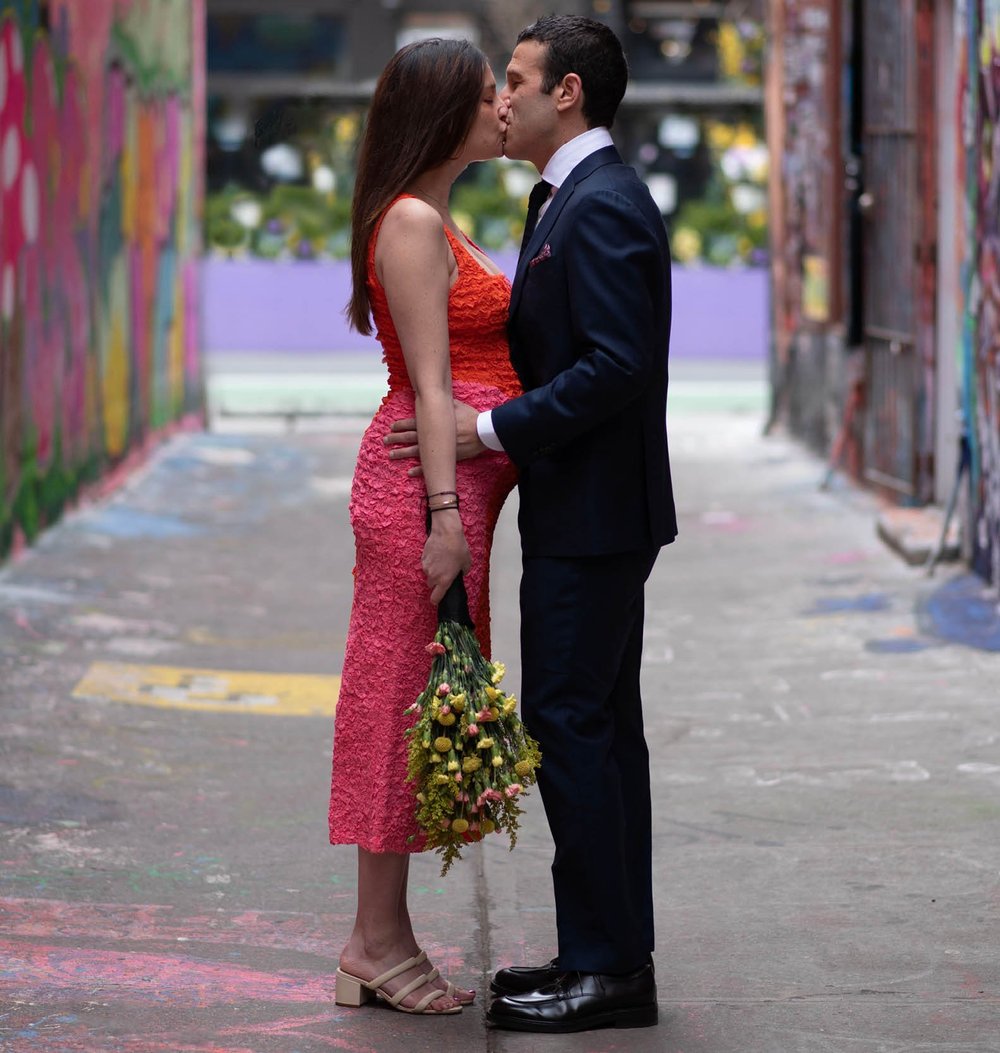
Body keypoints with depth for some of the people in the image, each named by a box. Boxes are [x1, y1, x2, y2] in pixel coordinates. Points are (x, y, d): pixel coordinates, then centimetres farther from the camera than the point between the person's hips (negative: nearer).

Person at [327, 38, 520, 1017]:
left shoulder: (438, 222, 19)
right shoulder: (411, 223, -12)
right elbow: (429, 383, -17)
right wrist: (444, 513, -20)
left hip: (457, 482, 10)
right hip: (426, 482, -10)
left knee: (413, 701, 10)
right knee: (407, 692, -5)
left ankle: (382, 937, 15)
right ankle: (376, 944, 0)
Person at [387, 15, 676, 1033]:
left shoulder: (601, 206, -17)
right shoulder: (572, 197, 16)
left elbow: (616, 367, -24)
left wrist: (492, 430, -19)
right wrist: (483, 414, 11)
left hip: (591, 517, -11)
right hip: (590, 511, 11)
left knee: (567, 729, -8)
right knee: (602, 729, 13)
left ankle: (603, 967, -4)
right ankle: (614, 954, 19)